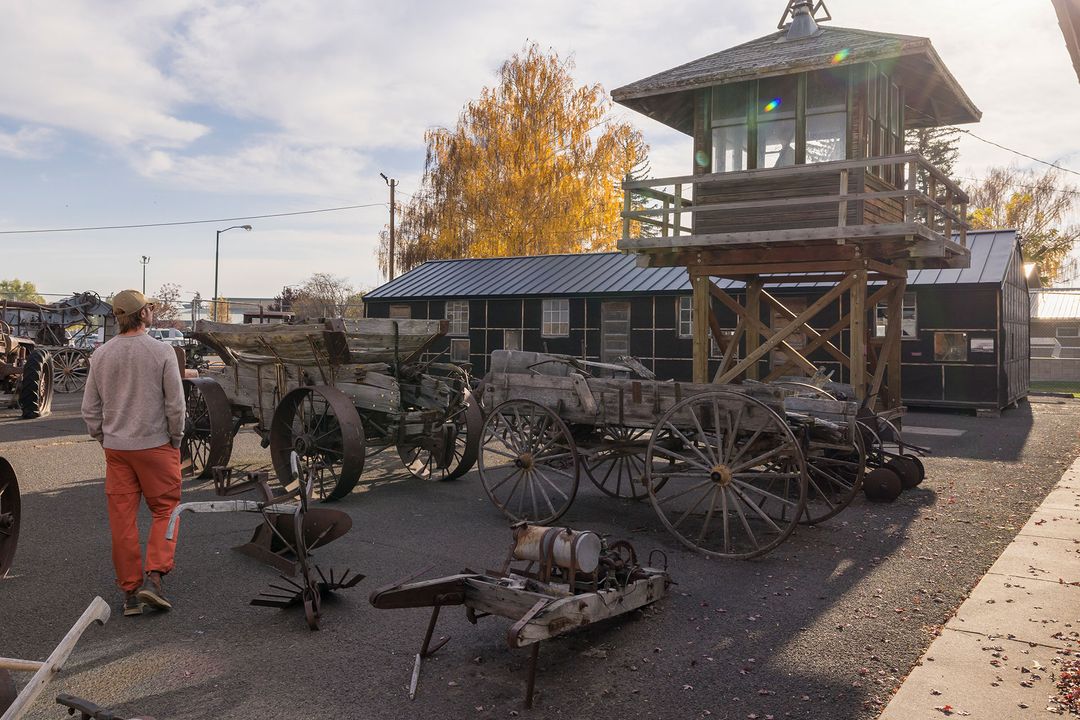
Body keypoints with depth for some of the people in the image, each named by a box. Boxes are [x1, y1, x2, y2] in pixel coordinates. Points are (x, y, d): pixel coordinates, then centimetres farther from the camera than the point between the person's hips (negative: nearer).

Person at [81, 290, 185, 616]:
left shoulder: (101, 355, 3)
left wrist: (103, 439, 18)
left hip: (115, 448, 4)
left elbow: (90, 408, 7)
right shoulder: (162, 352, -10)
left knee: (122, 519, 8)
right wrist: (176, 440, 4)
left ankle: (130, 591, 15)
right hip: (156, 445, -4)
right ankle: (153, 577, -4)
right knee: (165, 511, 9)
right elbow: (175, 404, -9)